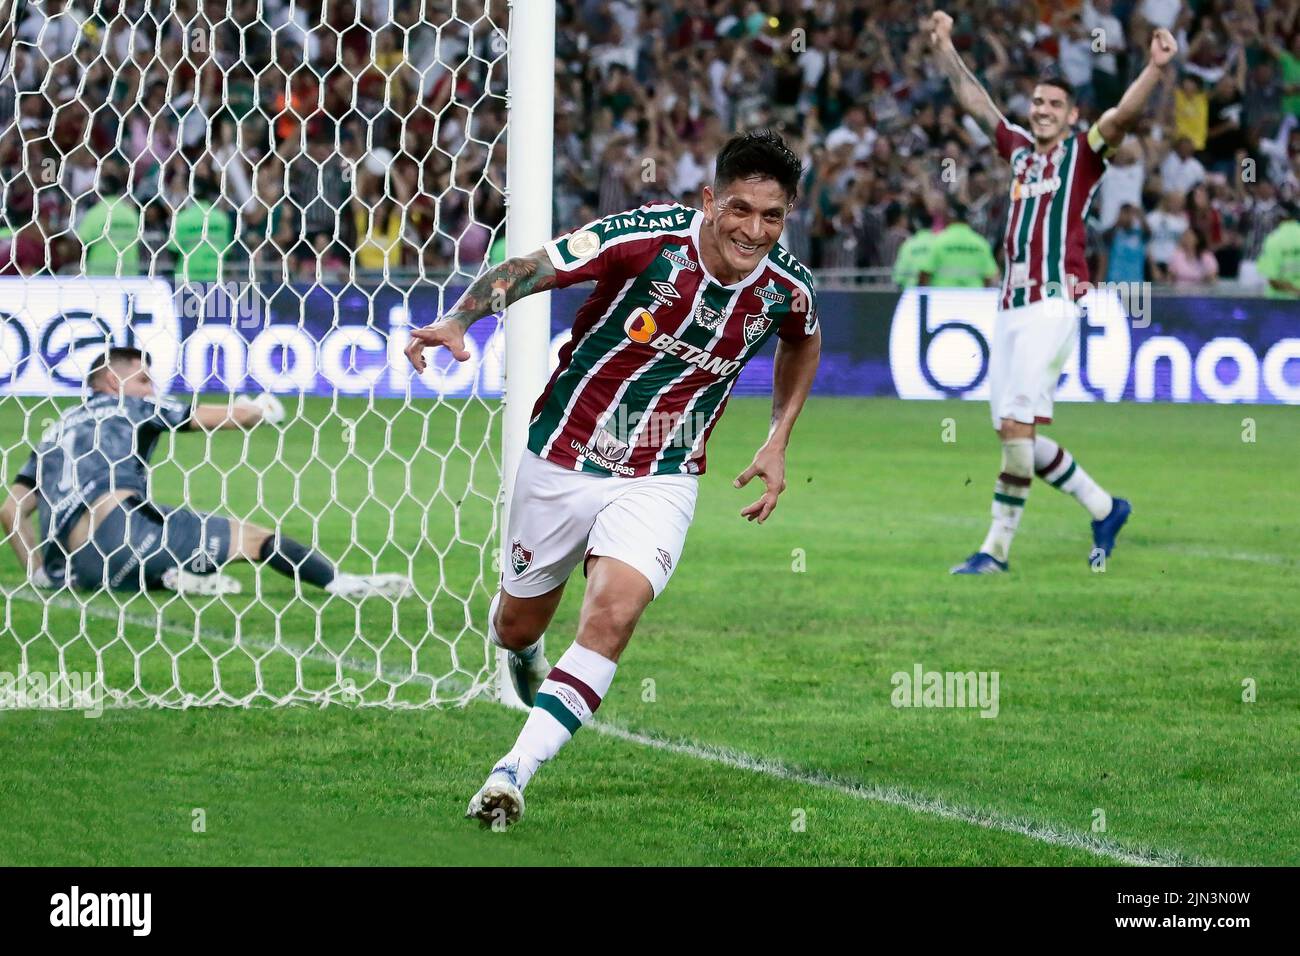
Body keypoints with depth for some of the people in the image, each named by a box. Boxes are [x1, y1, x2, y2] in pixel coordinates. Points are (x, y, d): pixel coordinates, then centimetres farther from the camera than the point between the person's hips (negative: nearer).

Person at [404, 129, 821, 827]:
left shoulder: (787, 288, -10)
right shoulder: (648, 238, -22)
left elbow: (802, 344, 16)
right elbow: (525, 270, -21)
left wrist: (777, 443, 10)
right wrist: (458, 319, -39)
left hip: (661, 478, 1)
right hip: (563, 460, 0)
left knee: (612, 616, -25)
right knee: (516, 626, 16)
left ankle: (514, 771, -21)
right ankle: (524, 659, 55)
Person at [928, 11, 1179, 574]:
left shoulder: (1083, 152, 6)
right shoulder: (1020, 149, 22)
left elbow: (1123, 115, -10)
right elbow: (973, 101, 29)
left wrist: (1155, 68, -25)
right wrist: (944, 49, 28)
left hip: (1053, 301, -7)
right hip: (1011, 306, 7)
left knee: (1017, 426, -15)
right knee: (1015, 434, 5)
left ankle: (998, 548, -13)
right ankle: (1104, 509, 22)